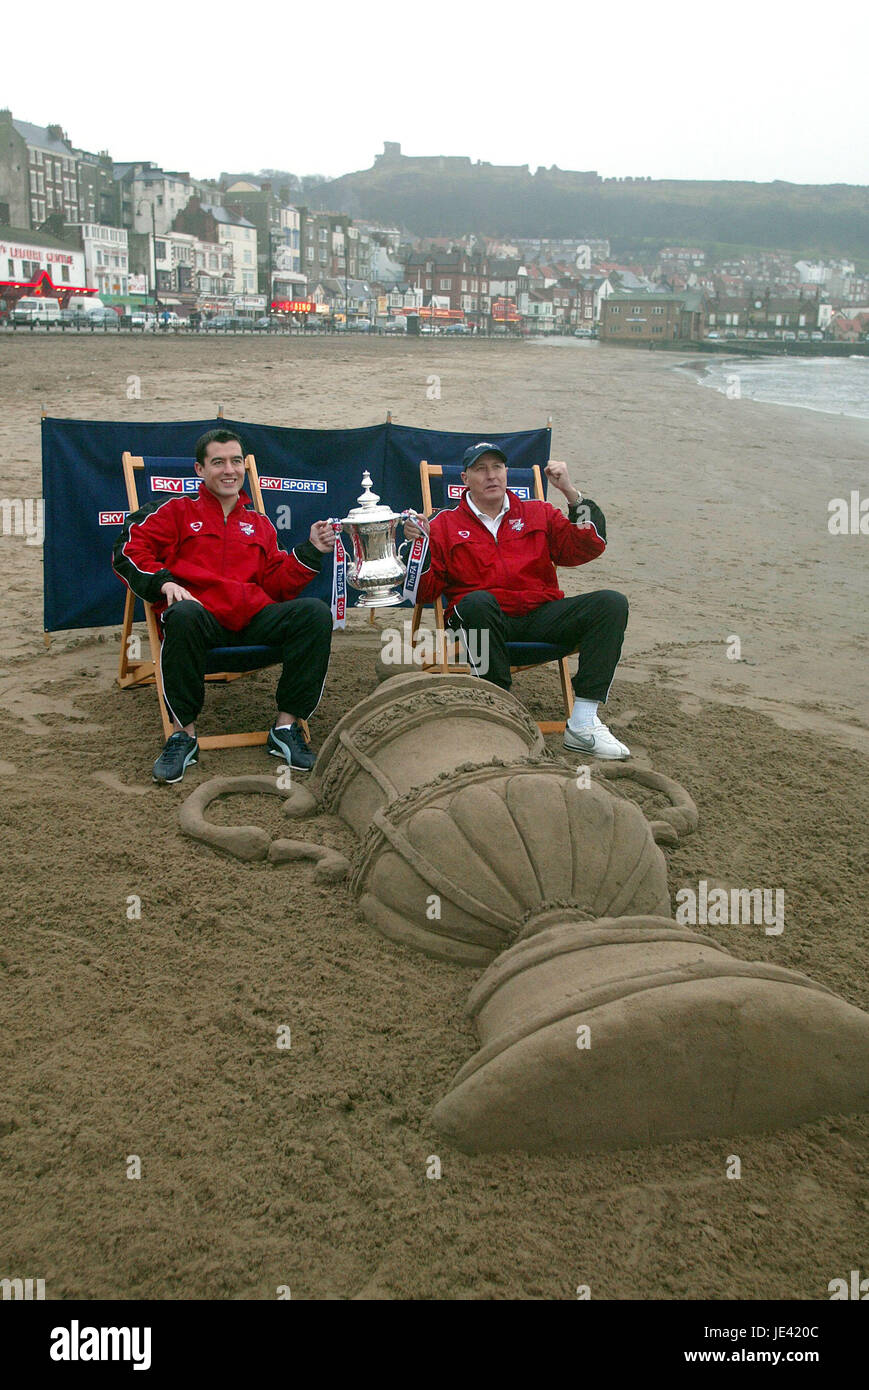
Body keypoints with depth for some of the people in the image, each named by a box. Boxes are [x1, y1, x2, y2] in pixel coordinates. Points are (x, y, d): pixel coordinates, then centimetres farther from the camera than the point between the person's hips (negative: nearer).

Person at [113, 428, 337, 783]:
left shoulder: (259, 524, 28)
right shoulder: (177, 511, 18)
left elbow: (275, 583, 23)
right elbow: (129, 552, 7)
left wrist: (311, 551, 11)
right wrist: (164, 582, -10)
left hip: (253, 618, 4)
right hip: (201, 613, -3)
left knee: (316, 612, -24)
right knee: (184, 616, -41)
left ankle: (286, 728, -20)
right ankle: (184, 732, -25)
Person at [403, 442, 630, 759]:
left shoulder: (540, 514, 21)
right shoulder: (445, 525, 15)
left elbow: (587, 548, 8)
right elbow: (423, 591, 8)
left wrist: (571, 492, 0)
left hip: (541, 617, 3)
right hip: (485, 622, -3)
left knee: (611, 602, -19)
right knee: (477, 602, -38)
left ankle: (582, 724, -26)